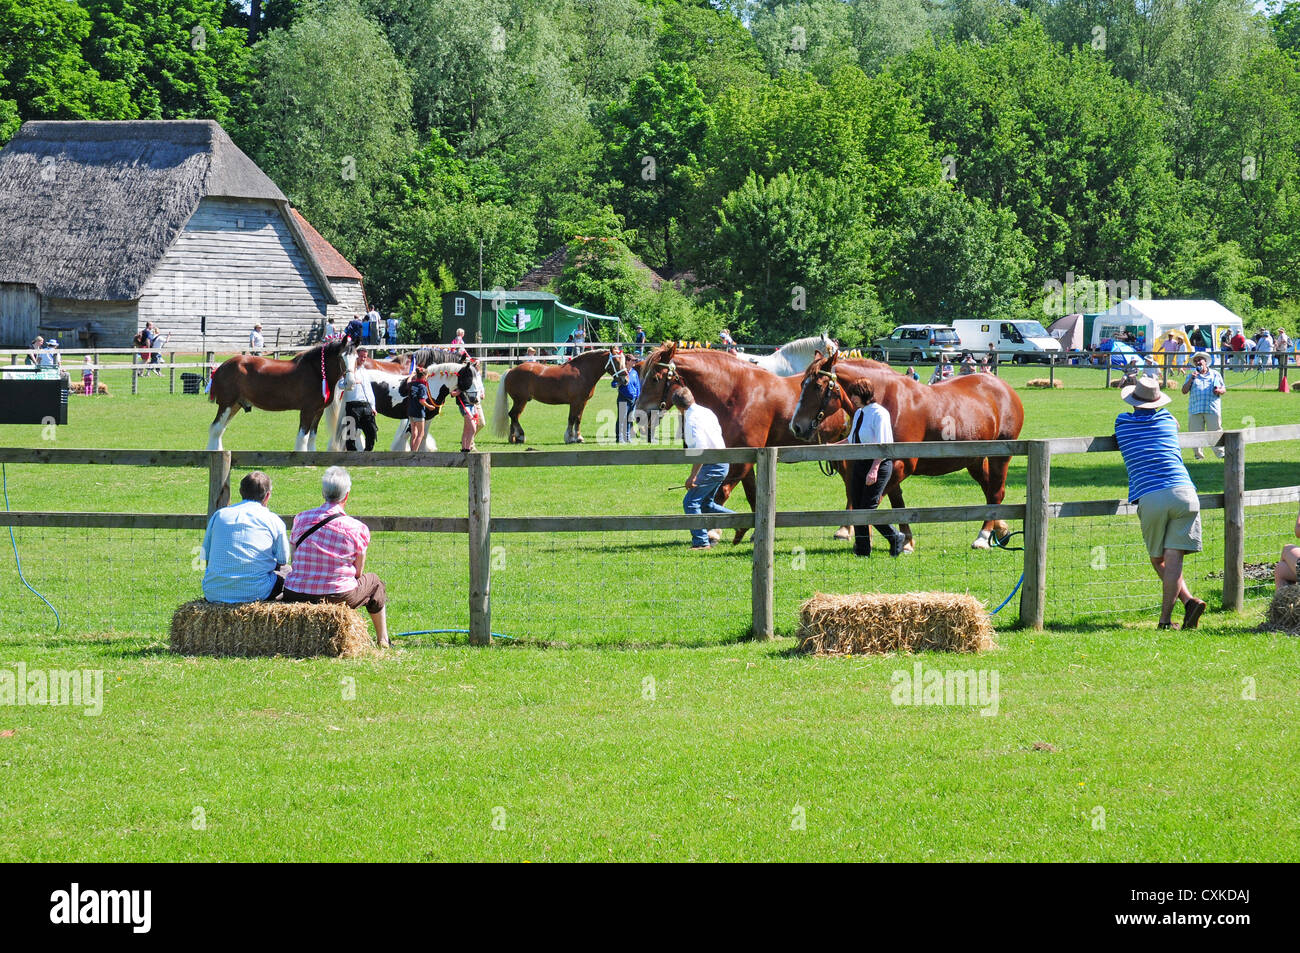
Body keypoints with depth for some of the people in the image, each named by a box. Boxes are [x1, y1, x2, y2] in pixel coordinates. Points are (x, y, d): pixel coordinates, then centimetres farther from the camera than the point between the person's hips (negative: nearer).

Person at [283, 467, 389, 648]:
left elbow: (293, 557, 8)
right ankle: (383, 640, 42)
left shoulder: (301, 519, -3)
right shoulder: (357, 529, -10)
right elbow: (358, 573, 0)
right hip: (339, 597, -2)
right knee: (373, 581, 29)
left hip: (296, 598, 2)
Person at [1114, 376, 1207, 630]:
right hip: (1183, 492, 1)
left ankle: (1188, 600, -7)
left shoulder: (1122, 422, 13)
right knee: (1173, 557, -4)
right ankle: (1165, 617, -14)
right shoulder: (1167, 419, 17)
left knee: (1159, 560, 11)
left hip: (1150, 498, -1)